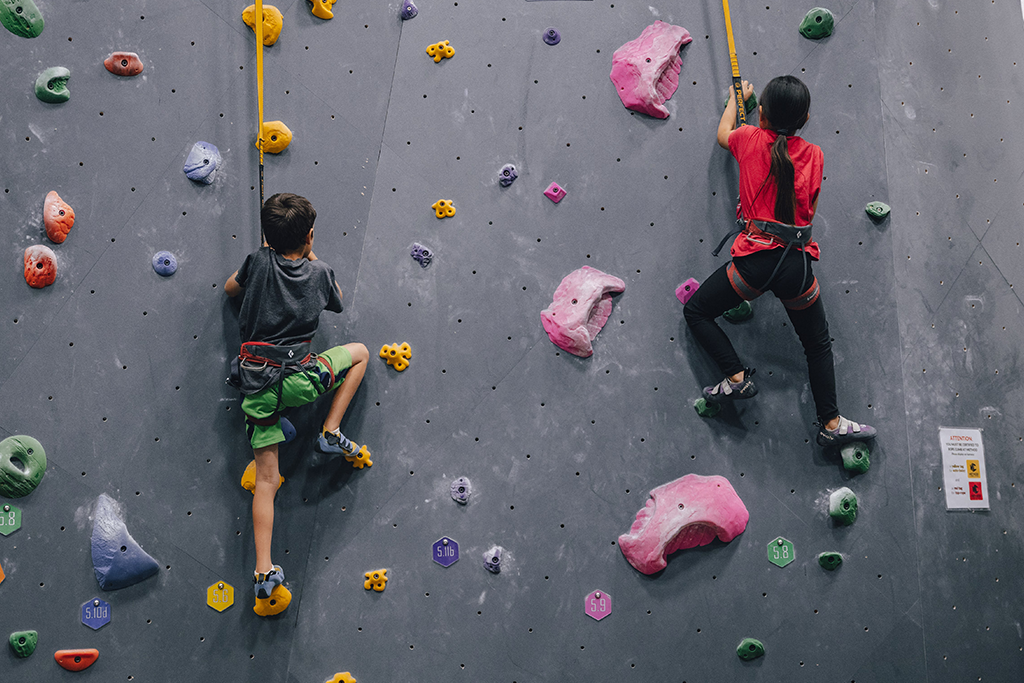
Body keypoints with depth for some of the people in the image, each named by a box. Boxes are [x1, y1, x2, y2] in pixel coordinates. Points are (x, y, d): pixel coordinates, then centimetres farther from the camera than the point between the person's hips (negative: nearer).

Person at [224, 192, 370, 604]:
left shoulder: (259, 261, 7)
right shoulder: (318, 272, 5)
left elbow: (230, 289, 27)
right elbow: (336, 303, 27)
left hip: (256, 380, 3)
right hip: (297, 376, -3)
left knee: (266, 479, 7)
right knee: (359, 352, 24)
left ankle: (263, 571, 1)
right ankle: (331, 433, 15)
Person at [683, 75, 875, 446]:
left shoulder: (751, 139, 0)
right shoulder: (813, 154, 4)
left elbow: (723, 133, 24)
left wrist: (736, 96, 40)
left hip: (755, 259, -3)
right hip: (797, 263, 3)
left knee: (696, 312, 18)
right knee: (818, 344, 20)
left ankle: (737, 376, 5)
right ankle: (831, 423, 19)